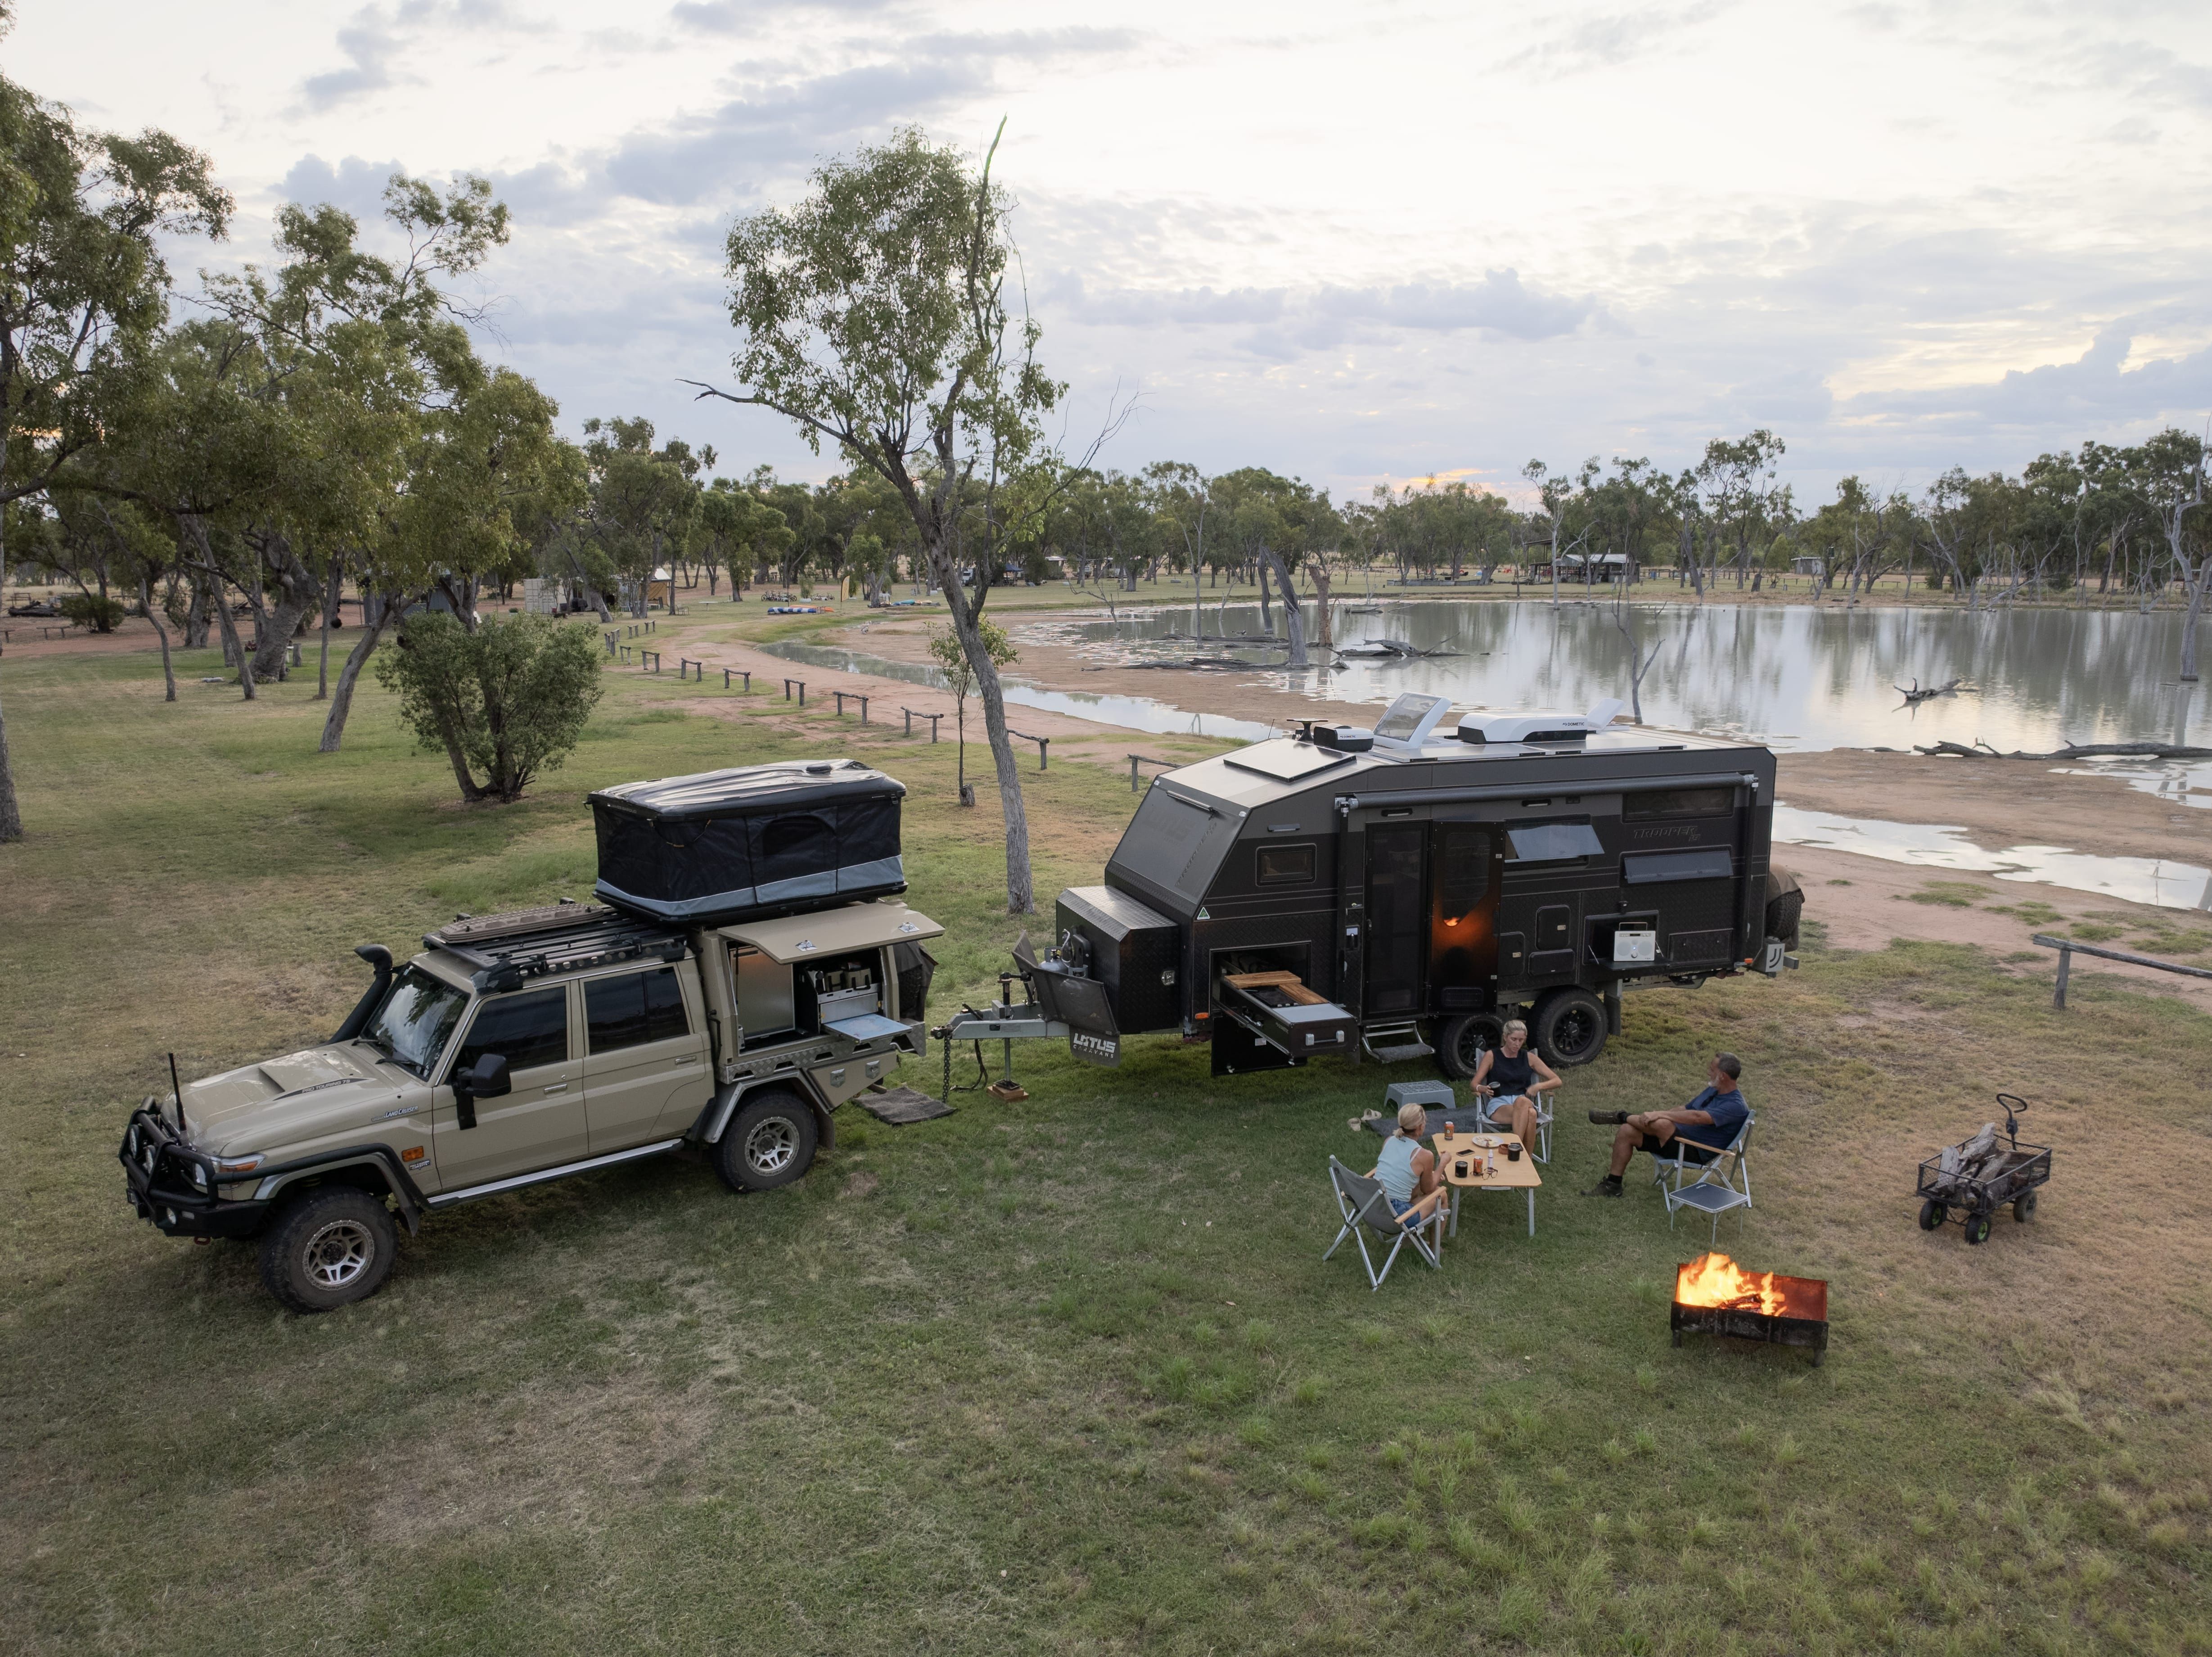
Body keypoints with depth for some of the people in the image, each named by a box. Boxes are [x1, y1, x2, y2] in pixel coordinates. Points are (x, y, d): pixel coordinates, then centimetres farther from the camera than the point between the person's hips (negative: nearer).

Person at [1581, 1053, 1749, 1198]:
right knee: (1627, 1132, -4)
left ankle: (1622, 1117, -7)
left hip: (1696, 1152, -10)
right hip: (1679, 1136, 10)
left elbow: (1697, 1117, -32)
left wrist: (1660, 1114, -33)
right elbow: (1685, 1110, 20)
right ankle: (1612, 1185, 2)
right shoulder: (1713, 1091, 13)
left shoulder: (1736, 1106, -19)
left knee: (1661, 1123, -36)